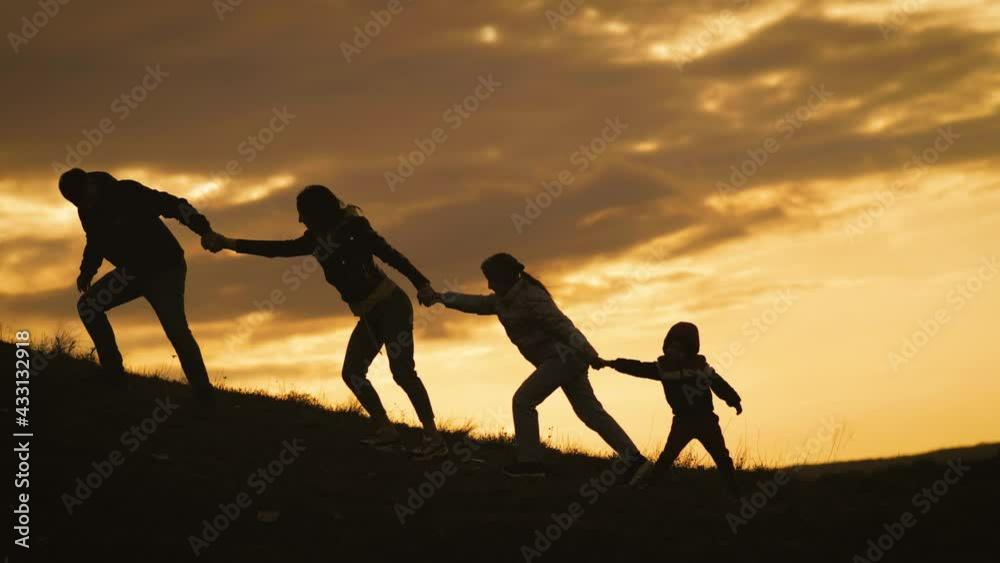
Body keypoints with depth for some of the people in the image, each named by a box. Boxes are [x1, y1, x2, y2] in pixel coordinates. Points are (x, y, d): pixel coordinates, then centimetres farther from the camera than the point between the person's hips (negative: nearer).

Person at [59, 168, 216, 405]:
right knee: (87, 305, -6)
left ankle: (204, 396, -16)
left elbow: (170, 204, -28)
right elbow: (95, 243, 18)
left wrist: (203, 229, -40)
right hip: (132, 270, 7)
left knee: (176, 330, -21)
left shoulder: (127, 193, -23)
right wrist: (87, 271, 3)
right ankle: (113, 374, 1)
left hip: (164, 268, -7)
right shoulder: (88, 212, 0)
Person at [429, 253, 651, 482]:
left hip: (563, 357, -10)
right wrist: (442, 298, 19)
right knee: (590, 412, 6)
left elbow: (561, 325, -23)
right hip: (565, 360, 10)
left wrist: (590, 355, -28)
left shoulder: (531, 298, -17)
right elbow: (477, 304, 24)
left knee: (523, 401, -6)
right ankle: (634, 460, 2)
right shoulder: (505, 300, 11)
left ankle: (529, 462, -2)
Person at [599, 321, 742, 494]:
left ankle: (733, 490, 8)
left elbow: (719, 384, -3)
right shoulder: (663, 367, 0)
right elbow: (638, 368, -1)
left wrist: (735, 401, -10)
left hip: (706, 419, -1)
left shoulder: (700, 366, -4)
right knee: (668, 455, -8)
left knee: (721, 456, 1)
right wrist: (611, 364, -5)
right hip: (683, 421, 1)